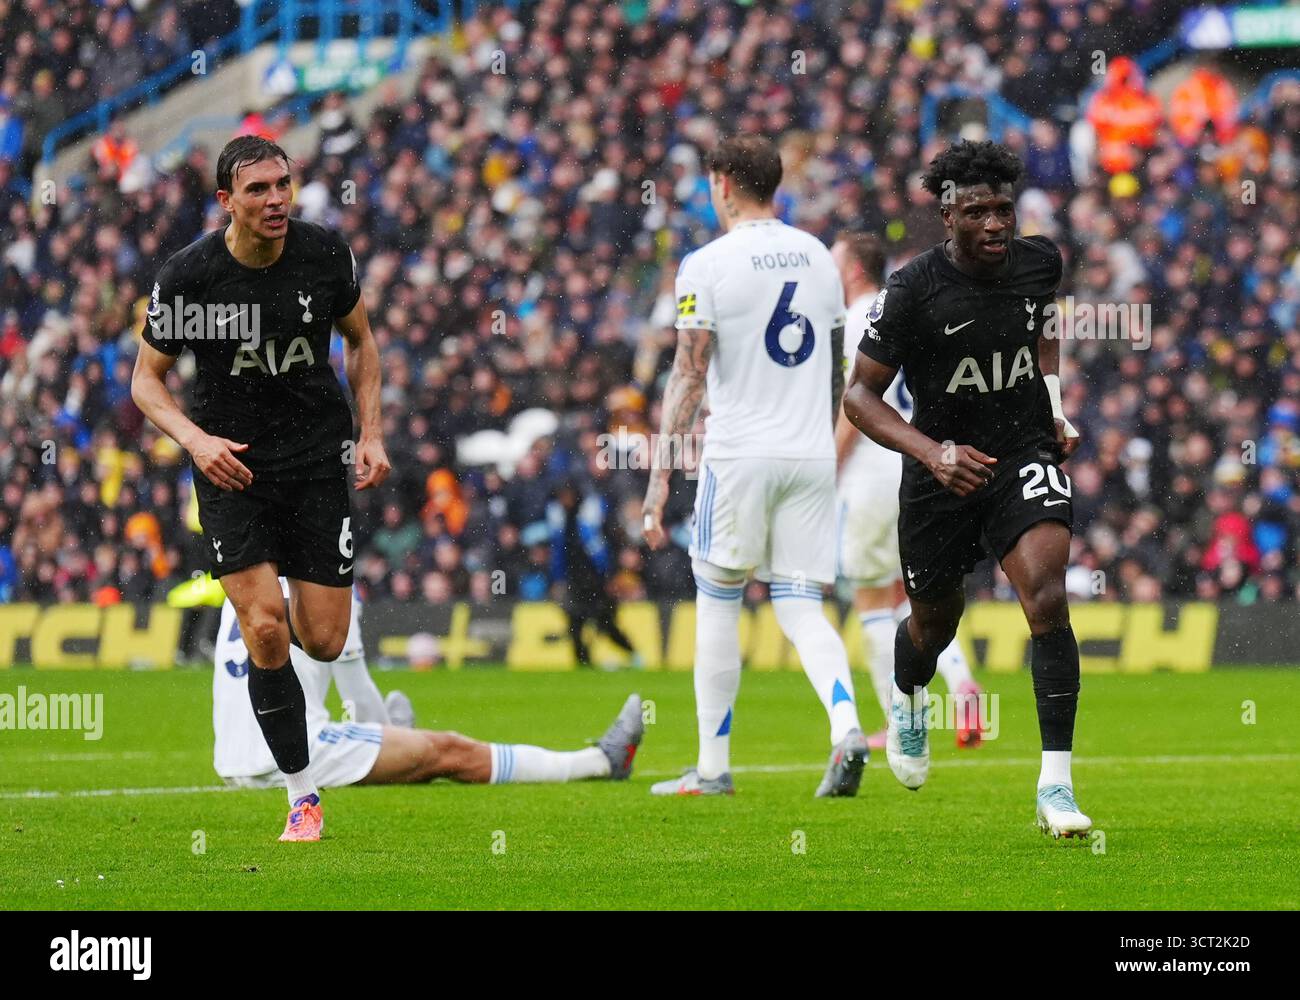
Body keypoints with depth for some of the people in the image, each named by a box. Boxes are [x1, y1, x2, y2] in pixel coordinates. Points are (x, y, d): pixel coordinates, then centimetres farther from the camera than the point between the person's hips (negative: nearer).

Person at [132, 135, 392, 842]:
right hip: (232, 464, -2)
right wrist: (197, 440, -19)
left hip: (318, 458, 2)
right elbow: (146, 380, -2)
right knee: (264, 633, -16)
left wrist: (371, 434, 1)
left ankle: (318, 590, 40)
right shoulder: (187, 276, -13)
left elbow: (359, 340, 12)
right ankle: (302, 797, -2)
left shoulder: (325, 255, -7)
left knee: (324, 642, -1)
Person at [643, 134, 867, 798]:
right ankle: (846, 726, -19)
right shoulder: (818, 258, 10)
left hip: (740, 455, -5)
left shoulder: (708, 265, -7)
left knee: (717, 604, 7)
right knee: (800, 607, 6)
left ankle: (713, 767, 9)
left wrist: (659, 474, -11)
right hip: (813, 456, 5)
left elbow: (689, 375, -12)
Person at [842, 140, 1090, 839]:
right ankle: (907, 702, 57)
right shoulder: (912, 290, -19)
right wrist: (933, 452, -29)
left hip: (1026, 453, 1)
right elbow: (860, 396, -15)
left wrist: (1056, 408, 10)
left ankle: (1056, 787, -22)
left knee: (1047, 600, -22)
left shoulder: (1038, 262, -5)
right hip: (943, 469, -1)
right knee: (935, 623, 17)